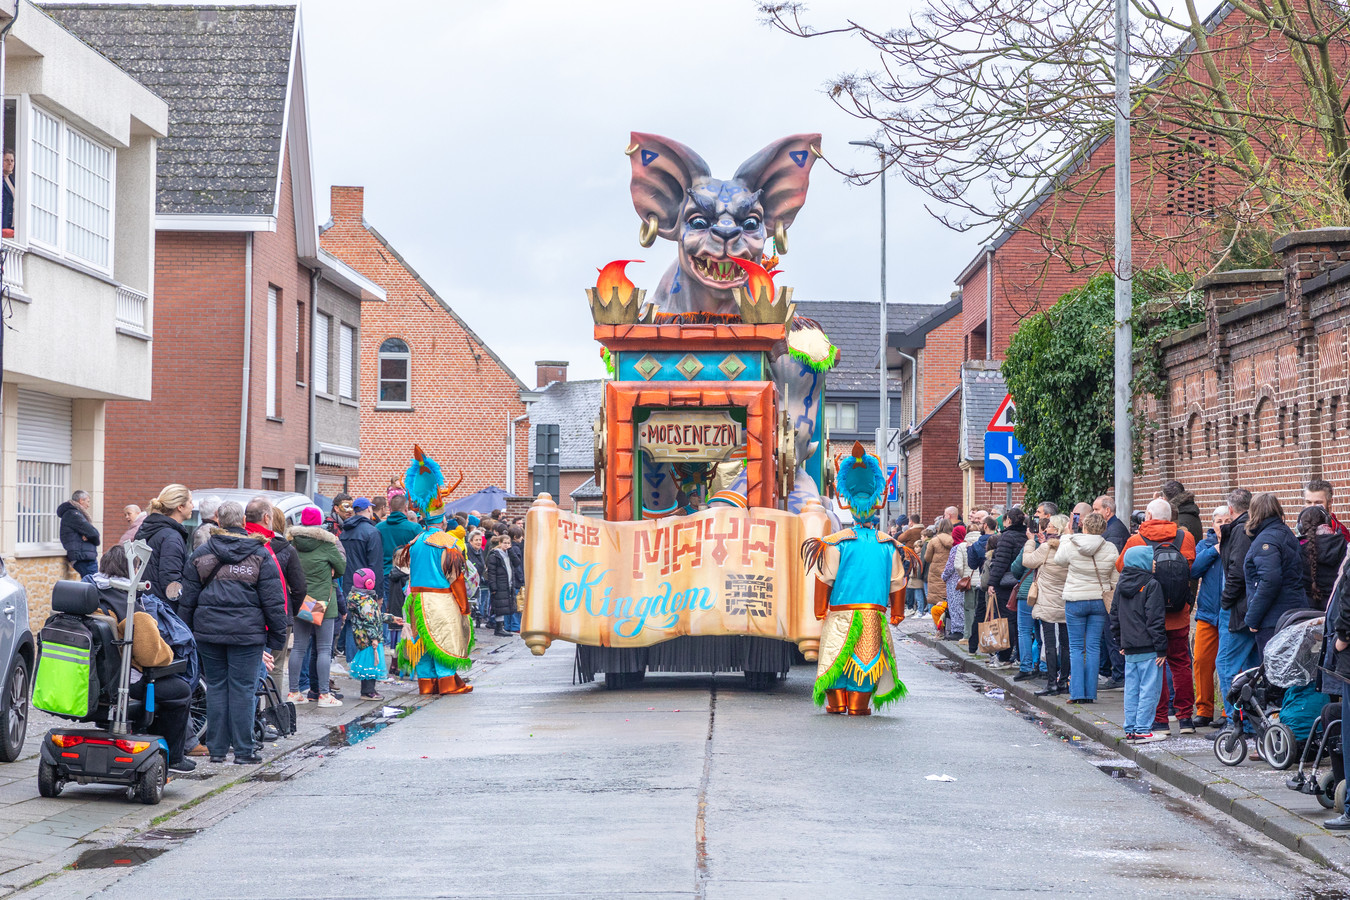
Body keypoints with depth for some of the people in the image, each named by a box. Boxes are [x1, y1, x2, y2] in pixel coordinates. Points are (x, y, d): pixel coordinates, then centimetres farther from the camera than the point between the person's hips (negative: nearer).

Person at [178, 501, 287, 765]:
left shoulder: (201, 554, 6)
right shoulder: (260, 556, 0)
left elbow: (187, 599, 7)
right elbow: (273, 601, -1)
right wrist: (277, 640, 4)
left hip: (208, 631, 2)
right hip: (247, 632, -2)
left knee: (216, 687, 9)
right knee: (243, 688, 2)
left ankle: (217, 749, 12)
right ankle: (243, 750, 4)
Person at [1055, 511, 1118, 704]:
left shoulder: (1070, 545, -11)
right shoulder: (1110, 549, -4)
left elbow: (1058, 560, 11)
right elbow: (1115, 581, 3)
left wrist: (1066, 535, 18)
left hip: (1075, 601, -2)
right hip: (1099, 601, 2)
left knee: (1076, 647, 5)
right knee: (1093, 647, 6)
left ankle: (1077, 693, -1)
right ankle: (1090, 693, 6)